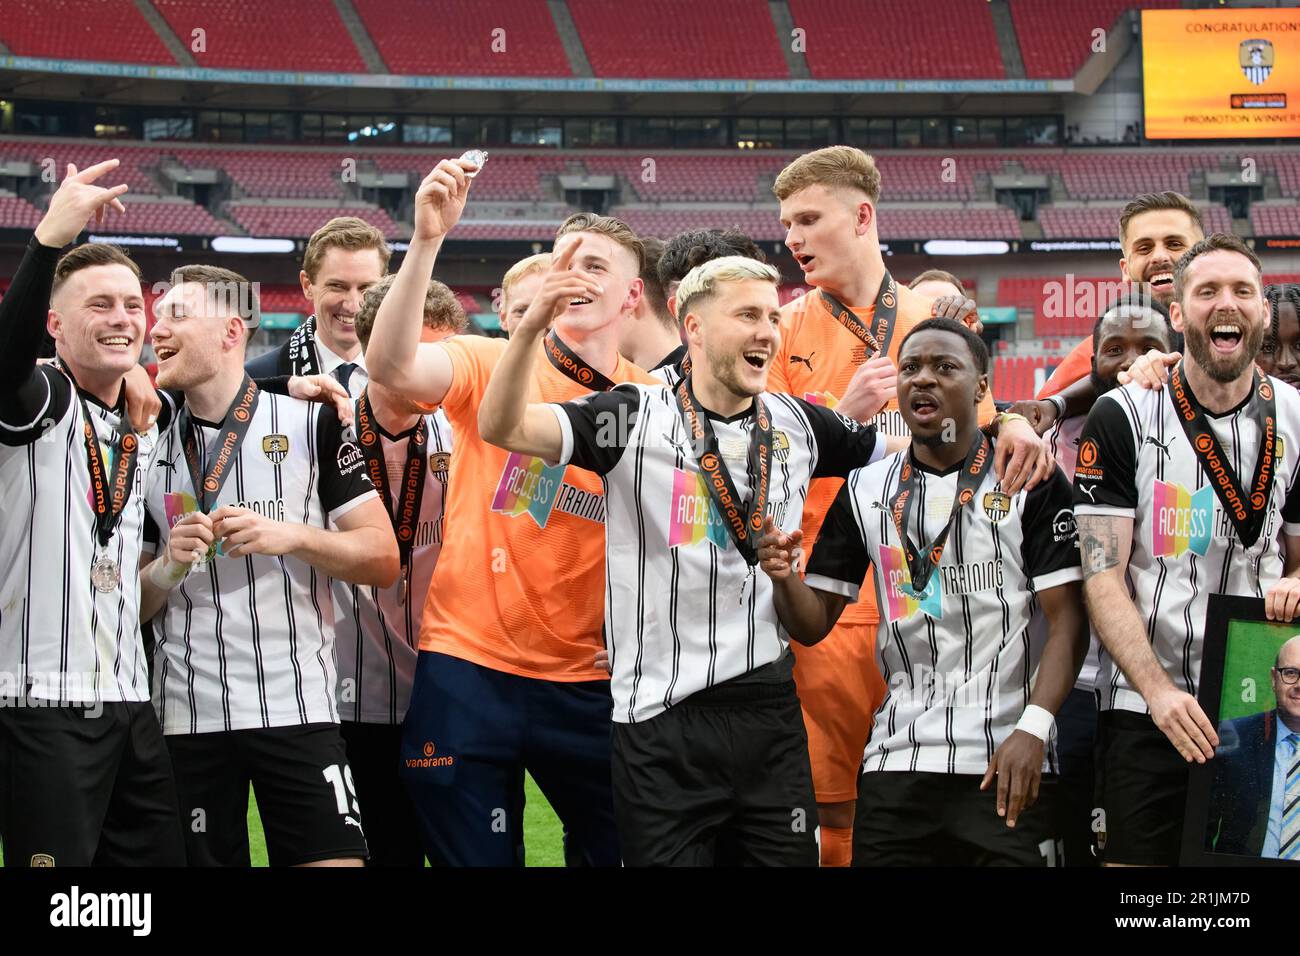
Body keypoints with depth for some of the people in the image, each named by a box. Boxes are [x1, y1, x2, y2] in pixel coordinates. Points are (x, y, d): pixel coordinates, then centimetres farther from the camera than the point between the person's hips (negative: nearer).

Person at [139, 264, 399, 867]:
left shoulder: (312, 424, 2)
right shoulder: (149, 446, 11)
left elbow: (382, 560, 0)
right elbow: (129, 604, 13)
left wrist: (291, 535, -13)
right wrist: (167, 568, -7)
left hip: (298, 710, -2)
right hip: (185, 717, 3)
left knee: (333, 859, -10)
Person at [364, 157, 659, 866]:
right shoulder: (492, 364, -2)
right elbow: (391, 366, -21)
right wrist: (426, 242, -30)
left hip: (588, 683, 2)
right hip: (468, 669, -2)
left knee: (631, 848, 6)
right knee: (475, 857, 7)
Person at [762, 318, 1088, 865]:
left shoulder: (1034, 481, -1)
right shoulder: (866, 490, 10)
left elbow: (1067, 620, -6)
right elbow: (815, 623, 10)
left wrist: (1033, 728, -19)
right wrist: (784, 578, -12)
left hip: (1008, 765, -3)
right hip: (896, 764, 3)